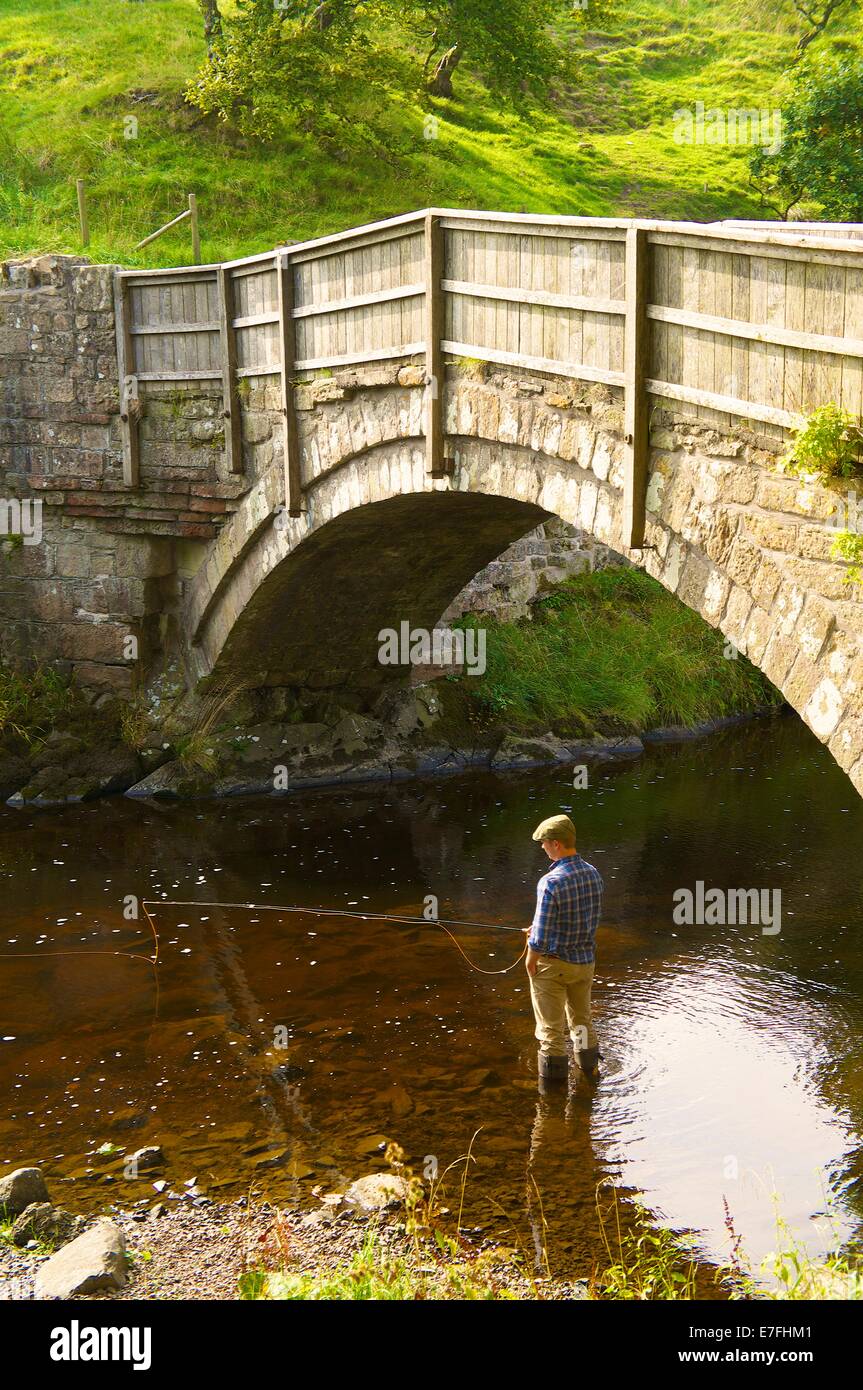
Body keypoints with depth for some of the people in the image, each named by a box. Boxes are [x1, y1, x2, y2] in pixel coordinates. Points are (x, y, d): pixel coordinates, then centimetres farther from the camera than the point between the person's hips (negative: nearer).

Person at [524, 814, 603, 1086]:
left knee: (551, 1029, 10)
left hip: (553, 963, -6)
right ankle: (590, 1069, 38)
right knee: (582, 1020, 25)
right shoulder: (593, 874, -5)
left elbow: (541, 938, -24)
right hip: (585, 960, 6)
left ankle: (552, 1083, 21)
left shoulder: (550, 882, -27)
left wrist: (530, 962, -5)